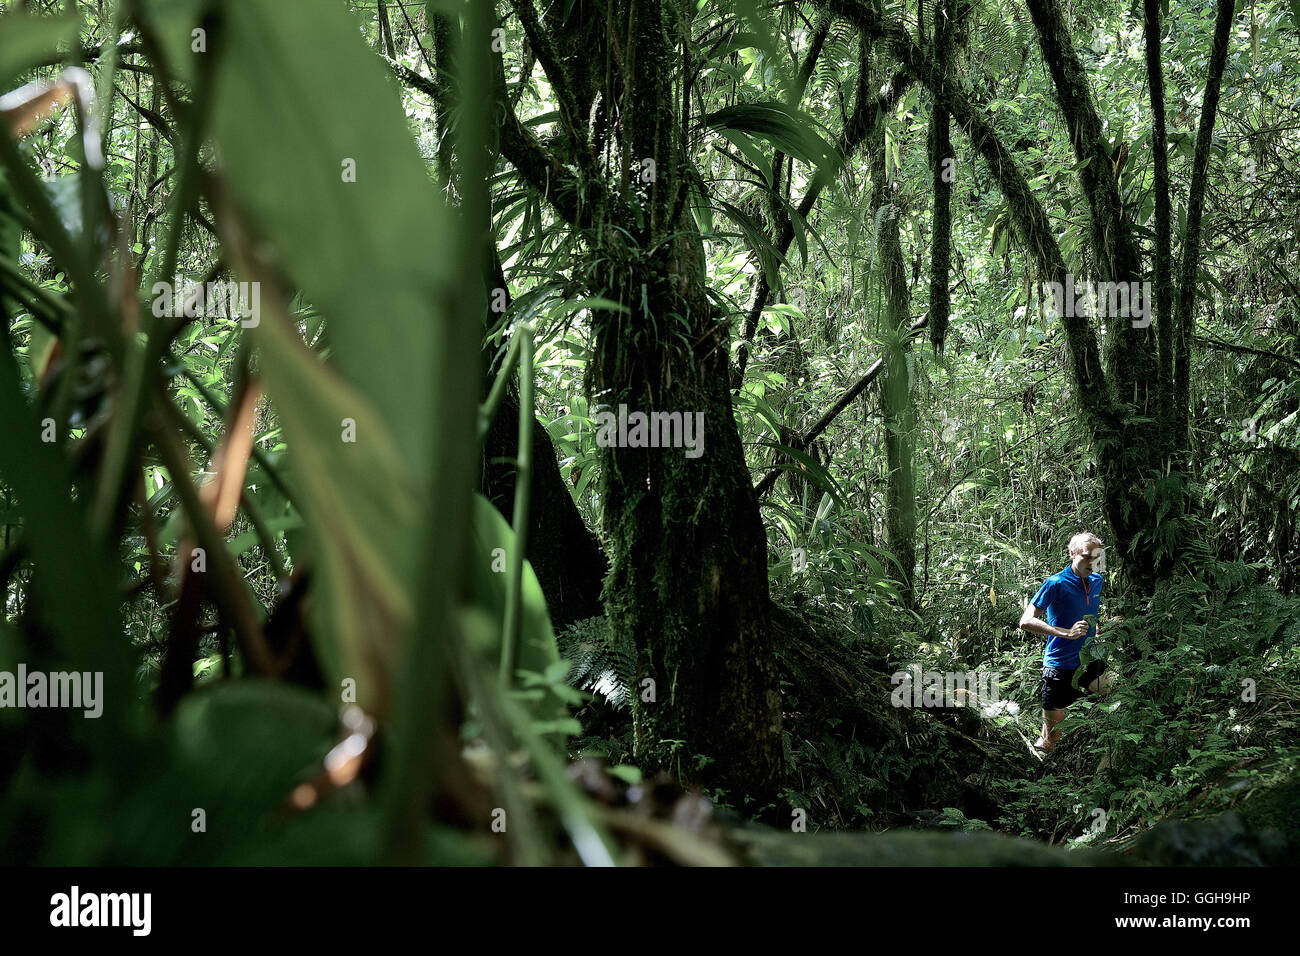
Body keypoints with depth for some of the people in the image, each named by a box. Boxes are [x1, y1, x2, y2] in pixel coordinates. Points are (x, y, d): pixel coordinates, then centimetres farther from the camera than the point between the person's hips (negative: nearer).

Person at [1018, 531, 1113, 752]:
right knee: (1051, 739, -1)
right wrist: (1067, 633, -27)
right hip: (1060, 665, -6)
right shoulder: (1056, 584, -14)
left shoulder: (1096, 581, 7)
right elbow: (1026, 621, -20)